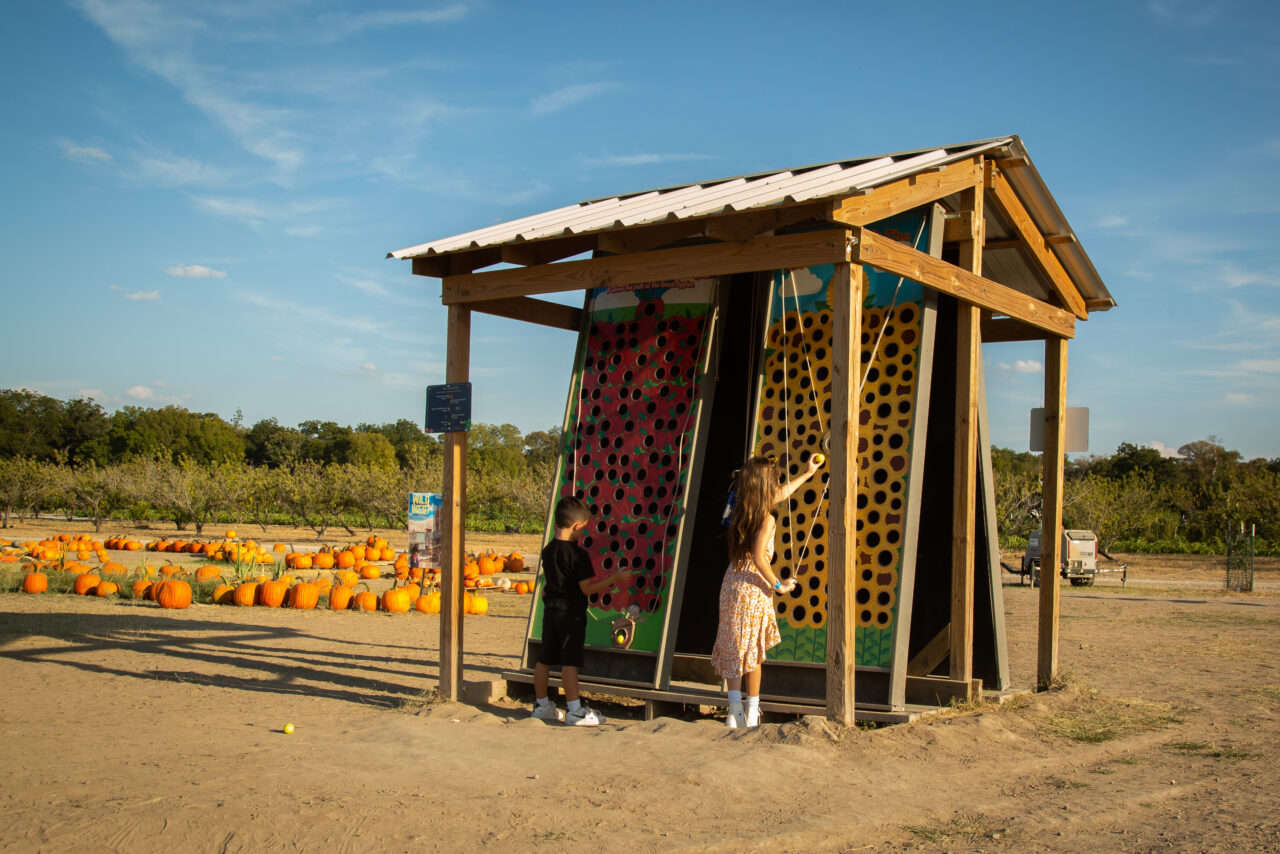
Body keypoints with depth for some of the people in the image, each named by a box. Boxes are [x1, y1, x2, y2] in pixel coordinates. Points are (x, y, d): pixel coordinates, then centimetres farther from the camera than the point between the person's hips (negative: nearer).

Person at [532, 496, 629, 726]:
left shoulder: (548, 551, 7)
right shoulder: (578, 554, -16)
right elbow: (587, 588, -16)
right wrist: (614, 579, -11)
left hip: (551, 610, 7)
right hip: (571, 613, -7)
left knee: (545, 659, 13)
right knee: (569, 661, -5)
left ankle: (541, 704, 24)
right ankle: (574, 710, -1)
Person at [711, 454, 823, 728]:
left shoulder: (741, 511, 9)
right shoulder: (766, 519, -14)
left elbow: (781, 494, 25)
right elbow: (759, 558, -22)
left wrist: (807, 473, 35)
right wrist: (778, 585, -9)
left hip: (732, 584, 6)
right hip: (754, 588, -6)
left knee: (732, 649, 7)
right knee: (753, 651, 4)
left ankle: (735, 713, 7)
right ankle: (751, 714, 12)